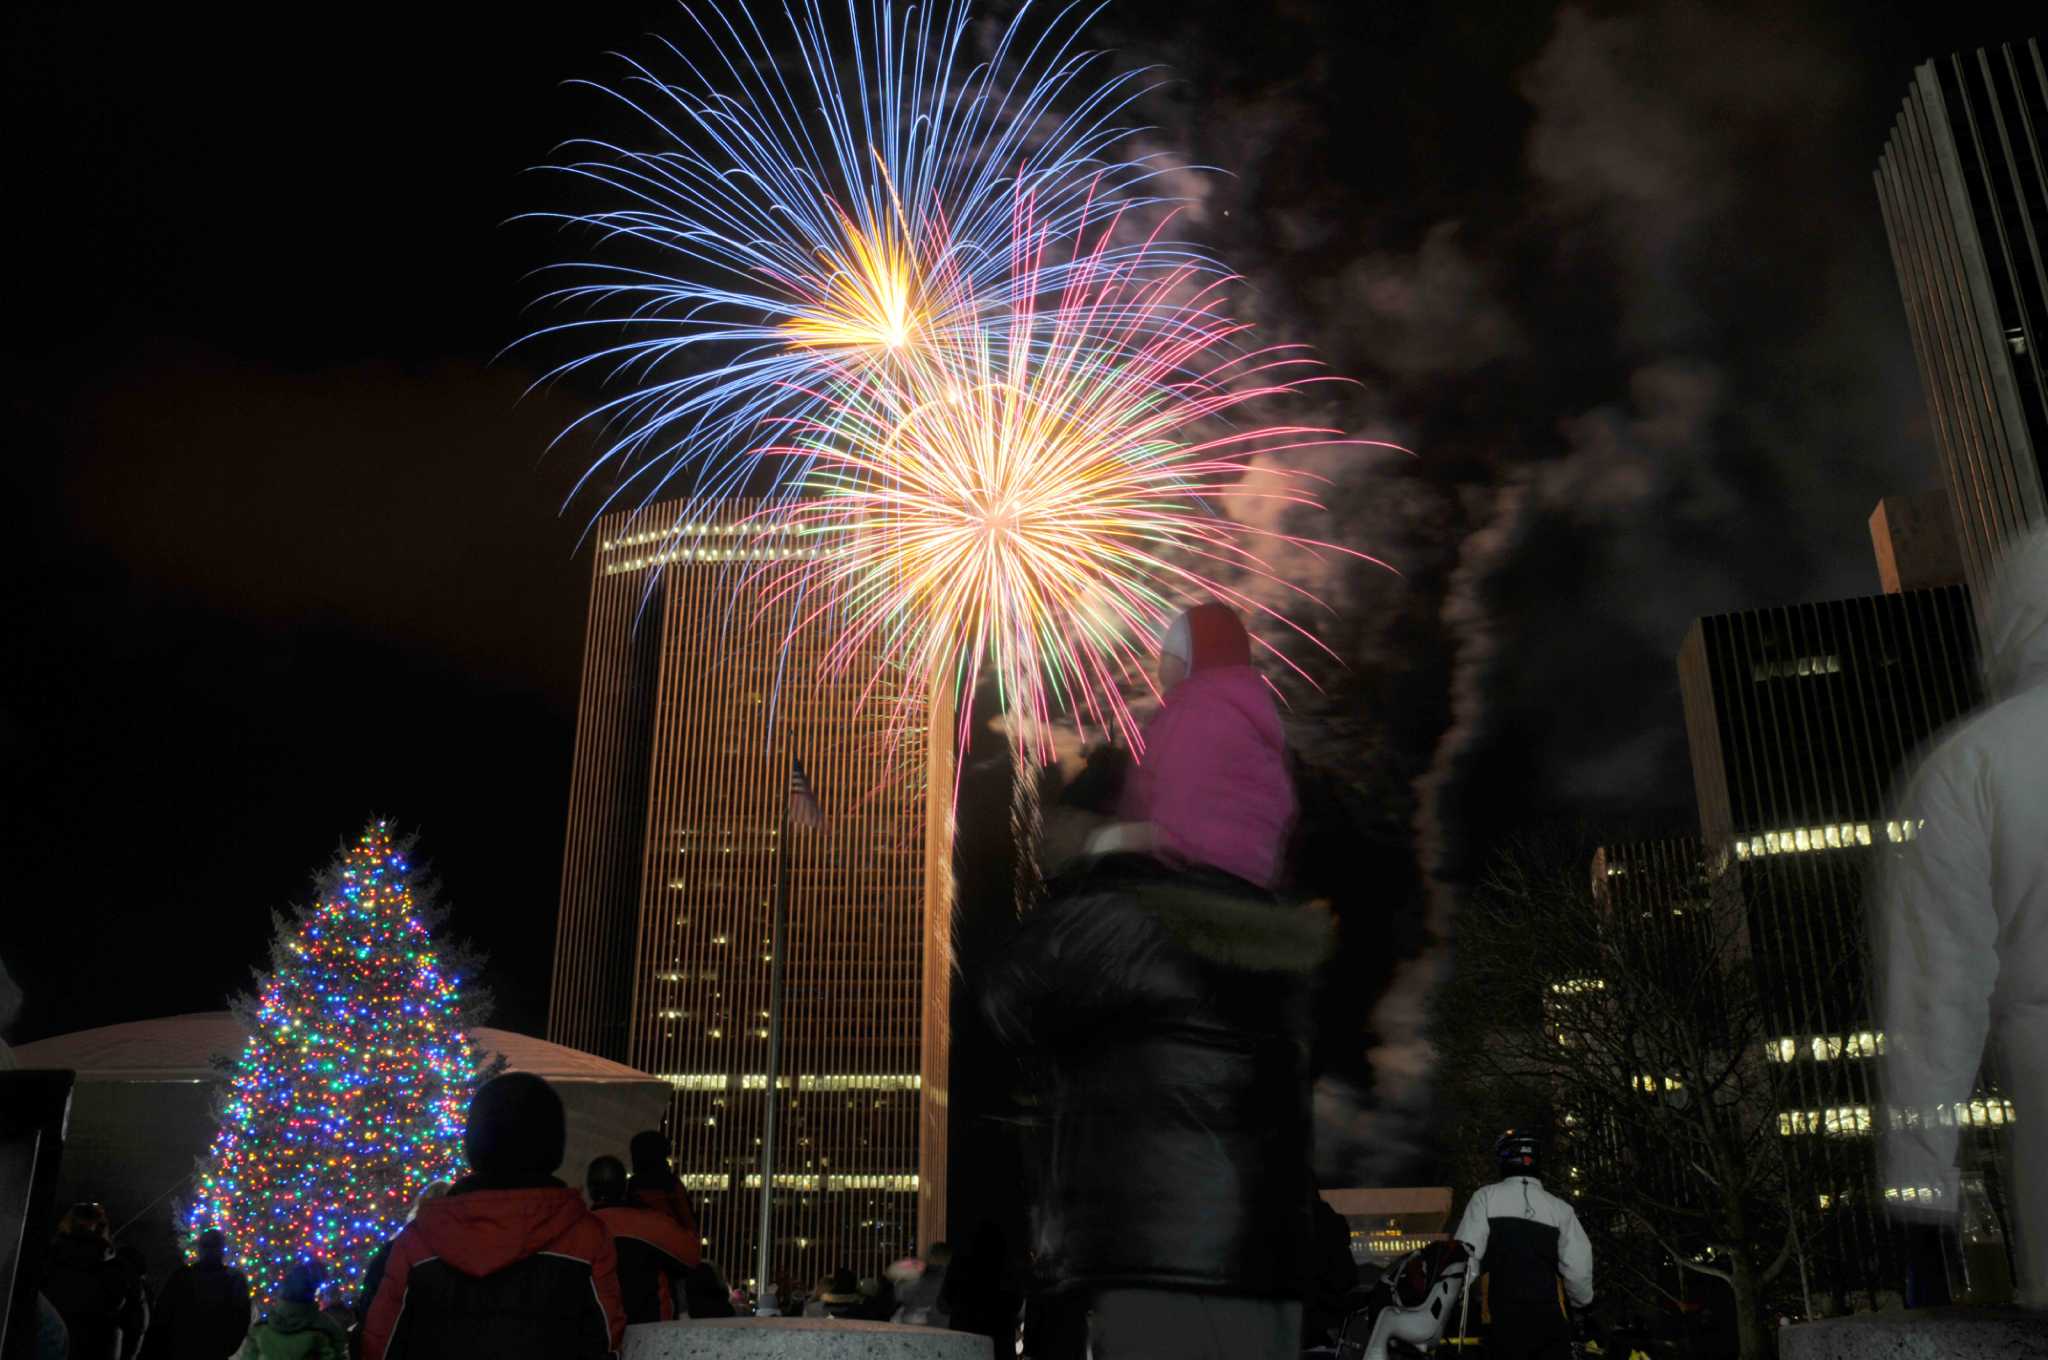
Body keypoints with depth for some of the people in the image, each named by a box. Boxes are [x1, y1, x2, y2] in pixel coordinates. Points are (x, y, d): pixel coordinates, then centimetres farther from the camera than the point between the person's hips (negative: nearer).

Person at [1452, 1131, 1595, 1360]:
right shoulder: (1560, 1207, 5)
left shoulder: (1486, 1197, 0)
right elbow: (1578, 1267, 1)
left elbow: (1466, 1254, -8)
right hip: (1552, 1319, 2)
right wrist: (1584, 1303, 20)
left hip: (1504, 1318, -2)